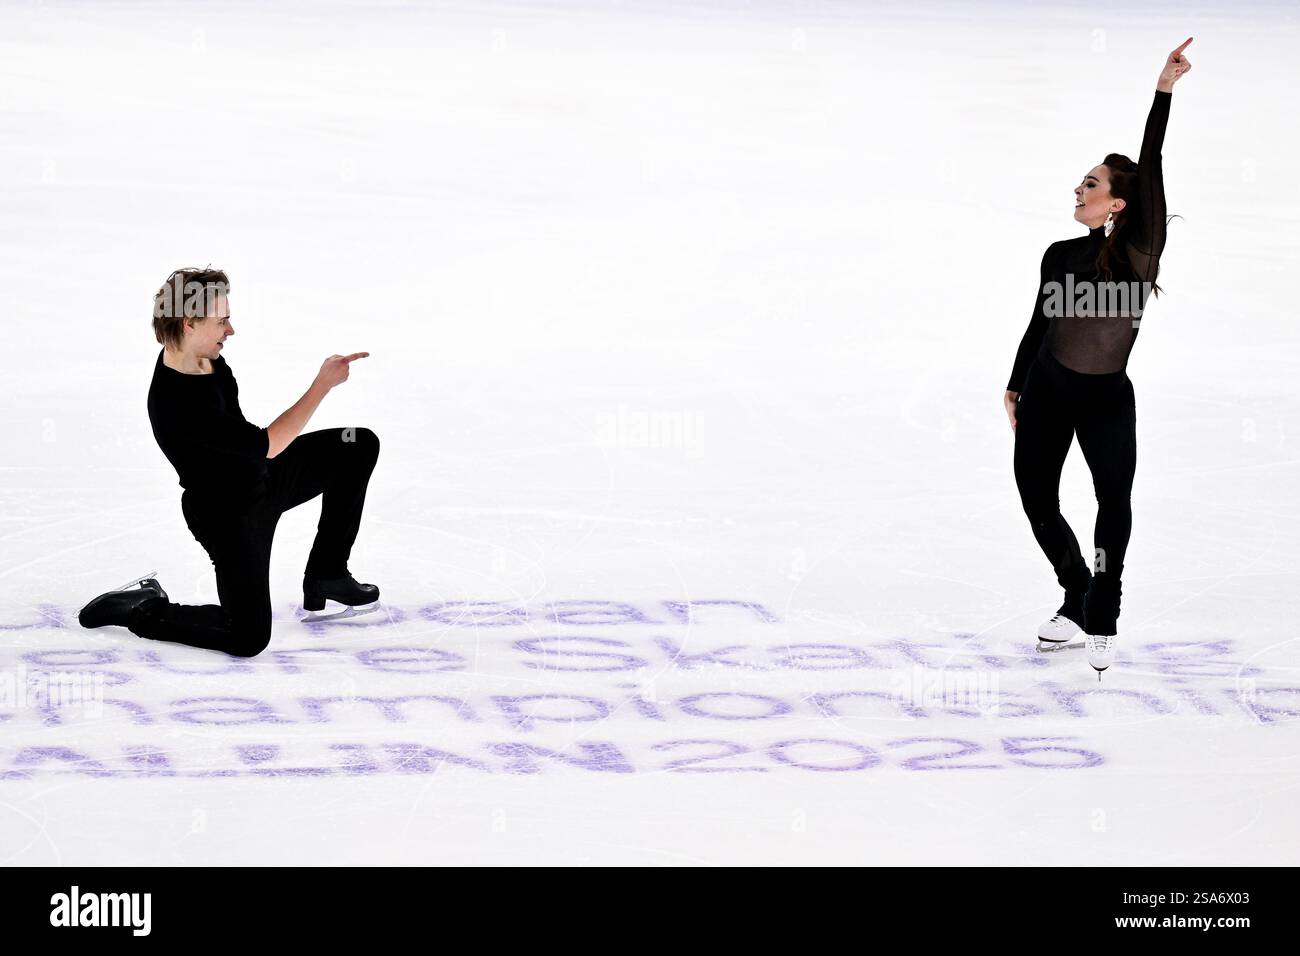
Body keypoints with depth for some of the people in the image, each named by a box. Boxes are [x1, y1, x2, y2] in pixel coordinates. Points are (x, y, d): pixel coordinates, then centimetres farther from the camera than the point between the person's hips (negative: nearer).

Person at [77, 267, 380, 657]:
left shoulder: (205, 356, -8)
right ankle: (141, 610, 10)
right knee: (248, 638, -12)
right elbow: (266, 446, -31)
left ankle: (326, 574, 14)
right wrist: (323, 384, -30)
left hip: (260, 476, 9)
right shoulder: (174, 402, -36)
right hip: (226, 513, -9)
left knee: (360, 446, 2)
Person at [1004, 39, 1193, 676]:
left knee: (1114, 496, -18)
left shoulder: (1138, 252, -11)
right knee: (1036, 496, 7)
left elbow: (1150, 171, -21)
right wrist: (1015, 386, 19)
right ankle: (1078, 600, 25)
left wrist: (1164, 91, -29)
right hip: (1046, 391, 4)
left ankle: (1101, 617, -9)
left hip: (1106, 397, -4)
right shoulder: (1061, 255, 1)